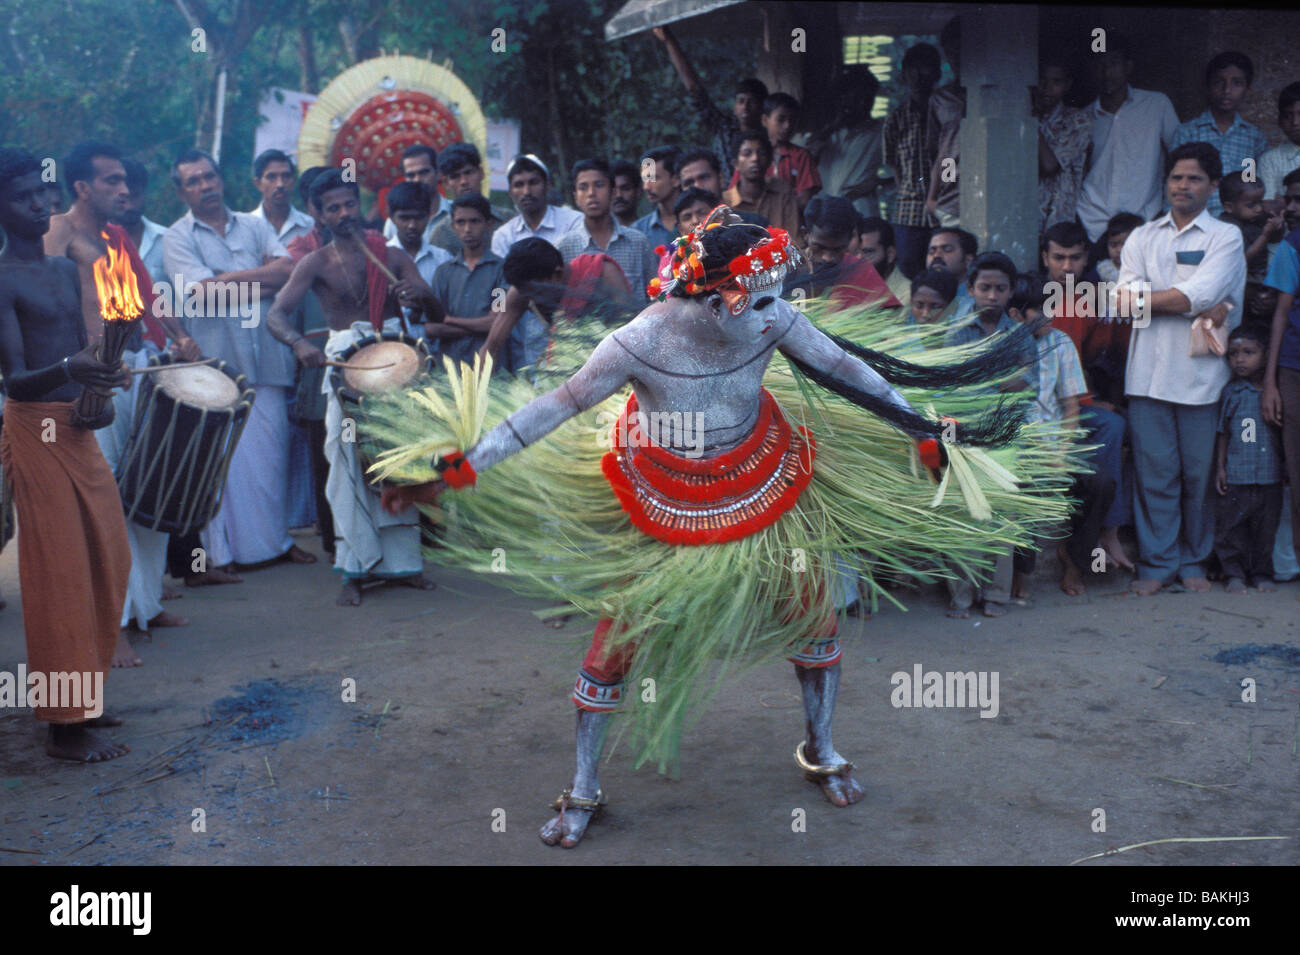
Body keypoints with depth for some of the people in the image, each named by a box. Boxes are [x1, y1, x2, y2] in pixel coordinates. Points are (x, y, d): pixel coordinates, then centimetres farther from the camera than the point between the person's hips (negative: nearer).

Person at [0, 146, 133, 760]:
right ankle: (65, 723, 4)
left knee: (107, 561, 11)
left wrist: (100, 381, 3)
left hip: (79, 428, 8)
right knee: (58, 572, -5)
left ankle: (84, 697, 25)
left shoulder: (66, 270, 12)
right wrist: (67, 371, -37)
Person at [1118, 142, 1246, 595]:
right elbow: (1128, 294, -2)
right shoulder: (1142, 237, 15)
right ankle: (1156, 563, 10)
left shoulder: (1226, 237, 7)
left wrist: (1141, 299, -4)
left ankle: (1194, 562, 17)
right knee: (1154, 470, 1)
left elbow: (1198, 294, -10)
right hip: (1149, 370, 2)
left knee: (1200, 473, 3)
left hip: (1201, 371, -1)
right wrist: (1201, 307, -9)